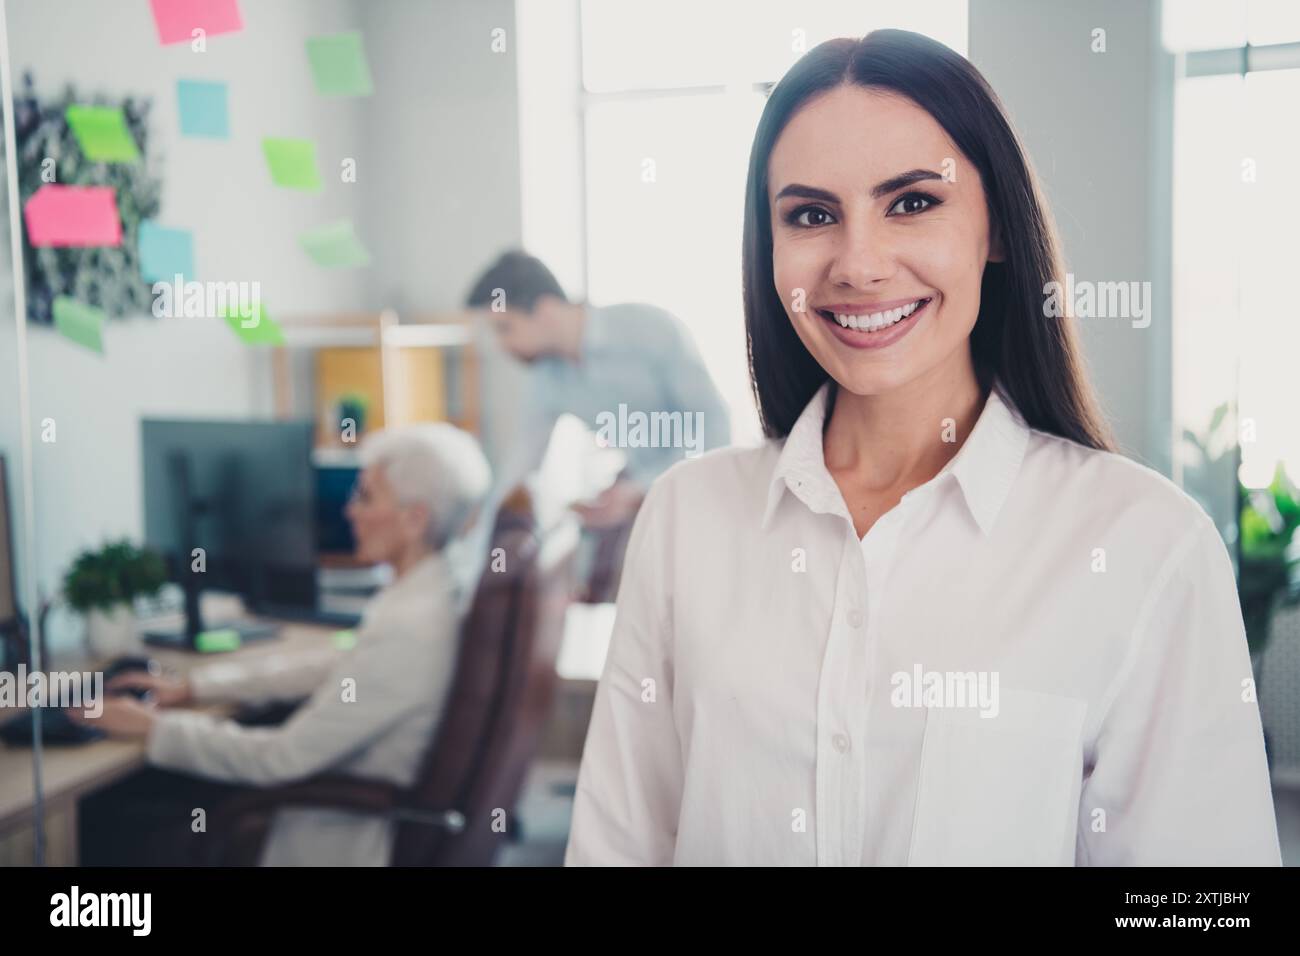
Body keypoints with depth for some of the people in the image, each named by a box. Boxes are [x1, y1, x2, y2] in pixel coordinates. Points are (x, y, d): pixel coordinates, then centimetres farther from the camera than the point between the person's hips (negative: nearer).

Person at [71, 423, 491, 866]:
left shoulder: (408, 630, -29)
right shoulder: (429, 594, 0)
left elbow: (281, 759, -24)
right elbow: (327, 669, 13)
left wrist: (155, 727, -13)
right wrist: (193, 687, 11)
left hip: (352, 840, -9)